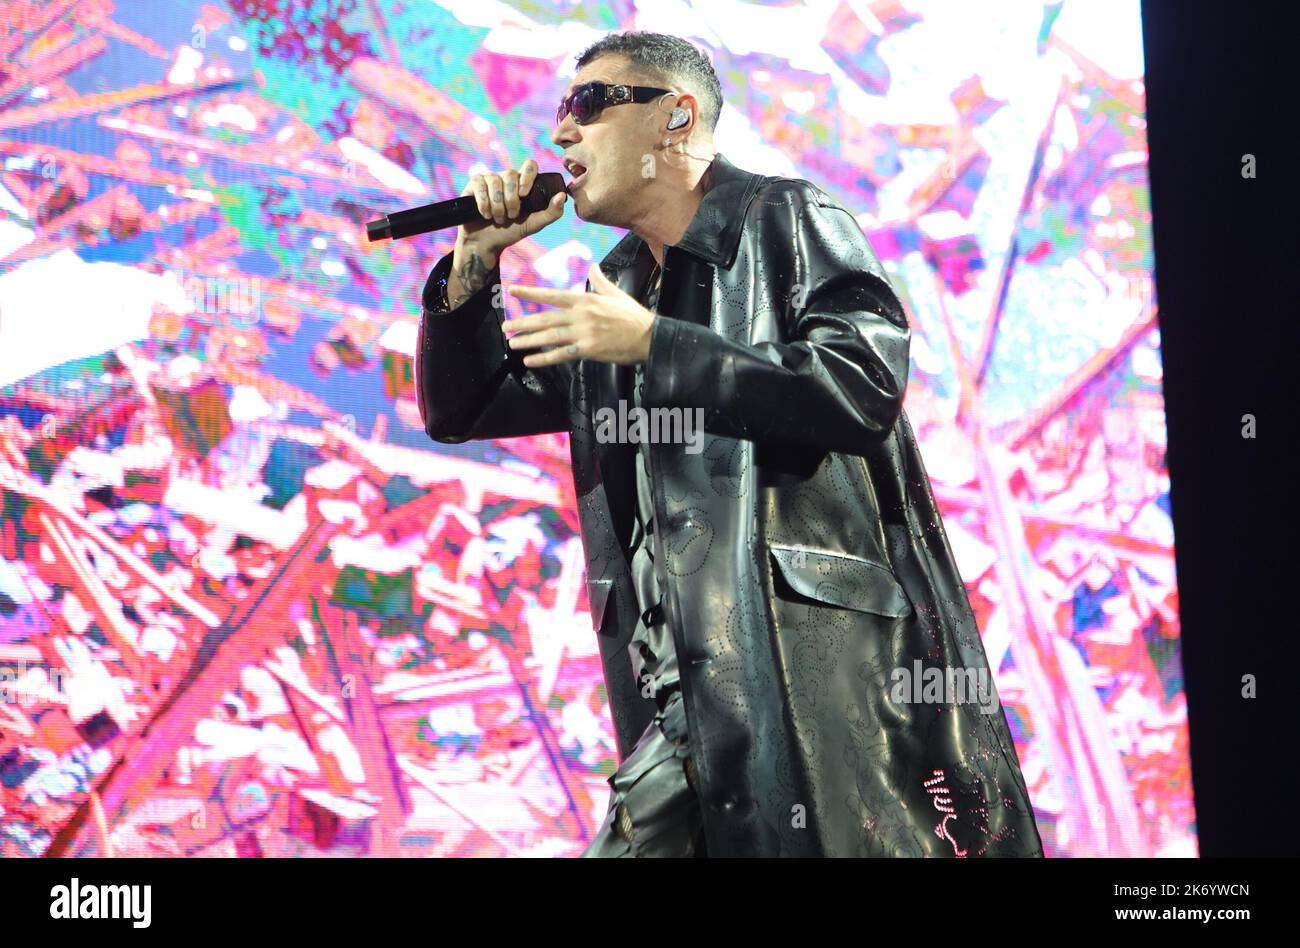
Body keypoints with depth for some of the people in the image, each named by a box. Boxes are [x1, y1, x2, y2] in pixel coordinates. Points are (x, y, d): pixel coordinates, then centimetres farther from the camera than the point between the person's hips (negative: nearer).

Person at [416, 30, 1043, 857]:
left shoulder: (785, 221, 2)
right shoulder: (616, 293, 22)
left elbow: (865, 385, -14)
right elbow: (460, 411, 26)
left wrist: (651, 345, -12)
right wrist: (475, 264, 10)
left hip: (823, 657, -6)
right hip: (690, 693, 6)